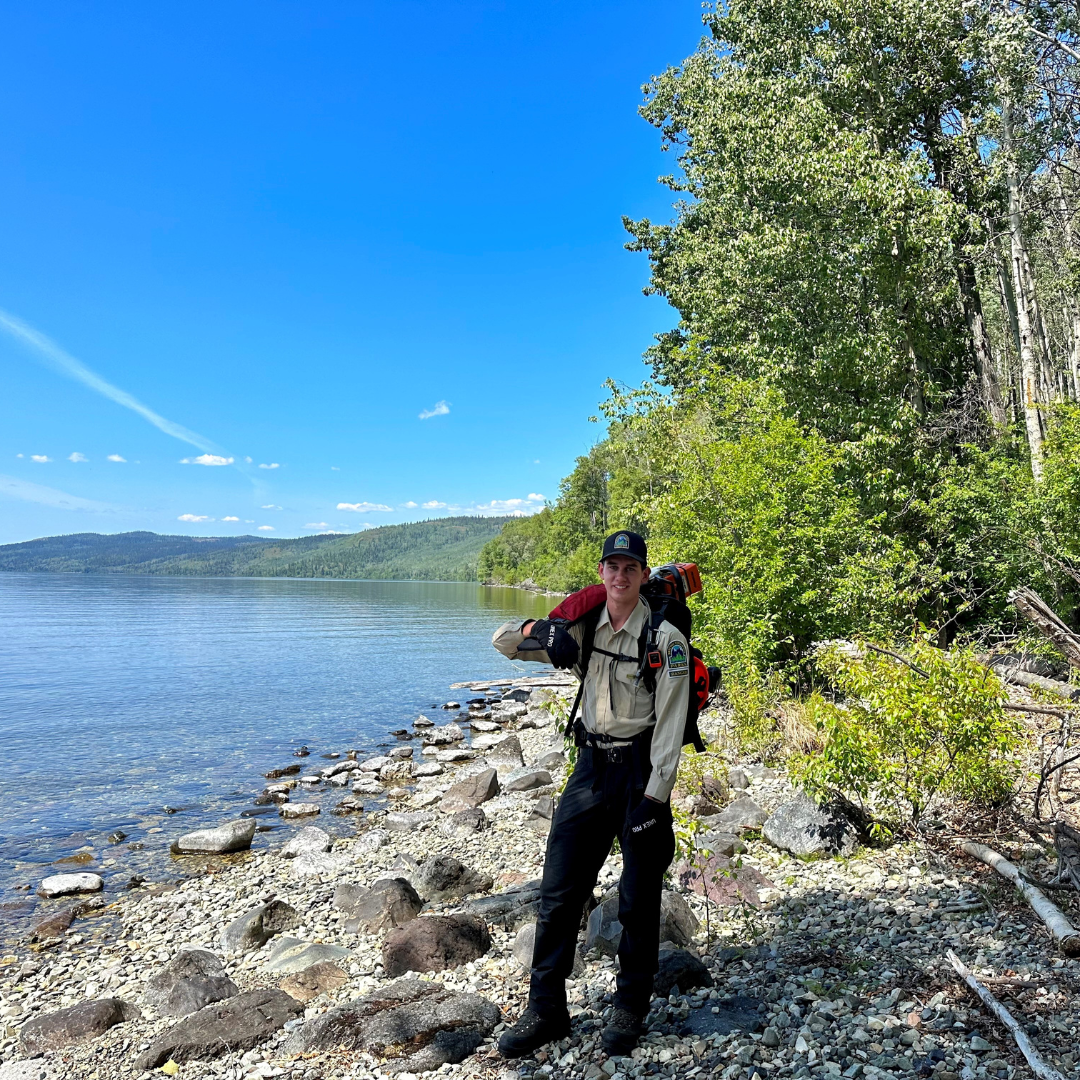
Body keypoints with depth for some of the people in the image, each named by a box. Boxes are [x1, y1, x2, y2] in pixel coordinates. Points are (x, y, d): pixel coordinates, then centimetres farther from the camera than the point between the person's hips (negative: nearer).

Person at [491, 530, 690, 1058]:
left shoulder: (665, 639, -11)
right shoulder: (583, 629, 2)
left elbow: (669, 727, -12)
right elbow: (502, 641, 3)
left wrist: (653, 797, -17)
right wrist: (540, 631, -19)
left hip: (639, 770, -4)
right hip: (589, 766, 4)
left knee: (638, 900, 10)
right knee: (558, 891, 7)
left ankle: (630, 1008, 31)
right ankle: (546, 1010, 23)